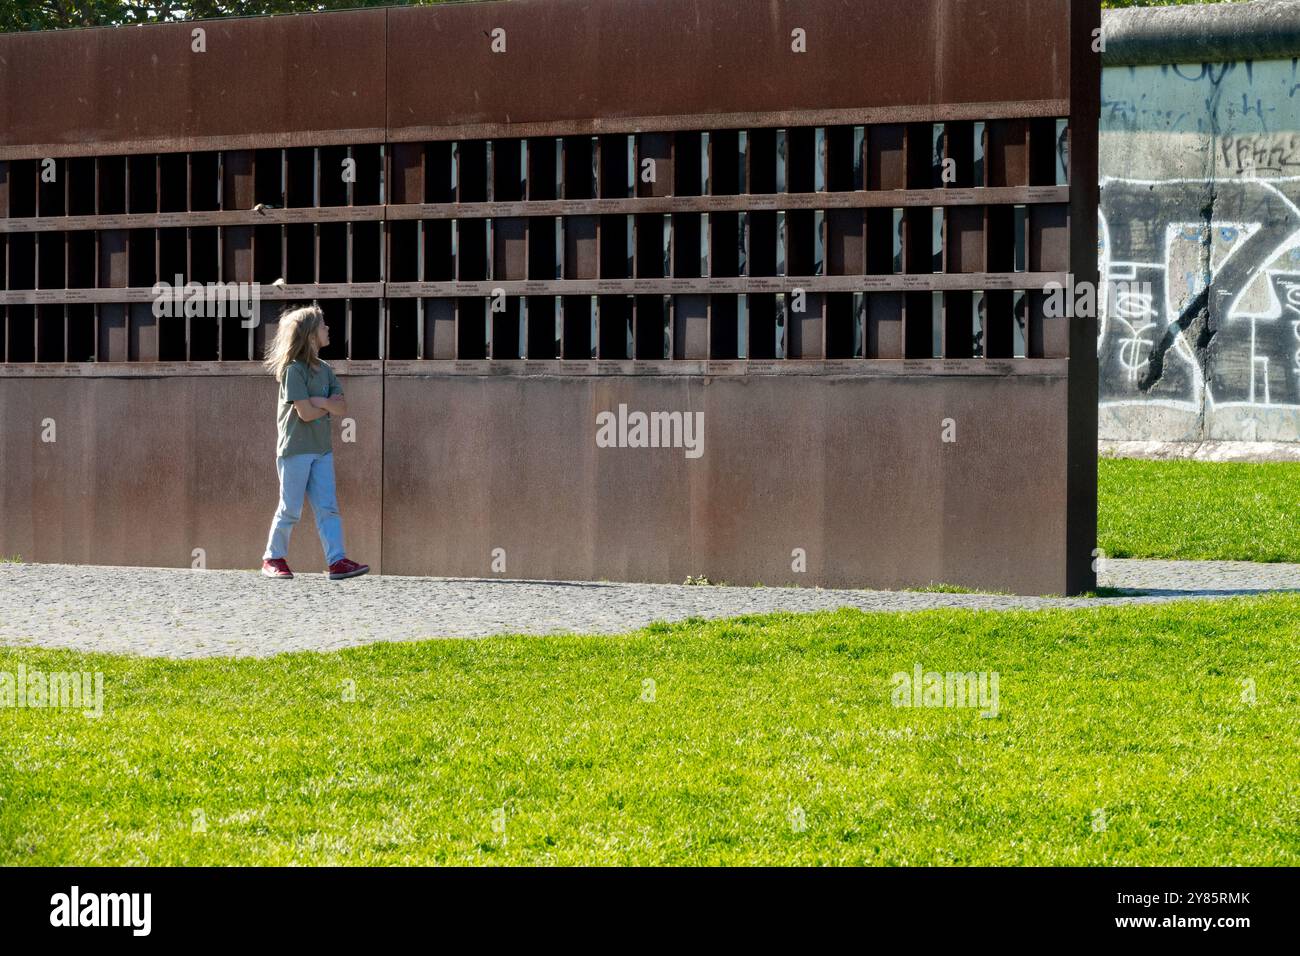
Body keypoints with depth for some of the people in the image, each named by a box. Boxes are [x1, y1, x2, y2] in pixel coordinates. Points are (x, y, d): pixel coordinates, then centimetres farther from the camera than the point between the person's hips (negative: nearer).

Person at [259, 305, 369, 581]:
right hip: (295, 449, -6)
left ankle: (337, 561, -6)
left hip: (321, 449, 6)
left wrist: (320, 401, -15)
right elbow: (306, 413, -18)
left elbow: (342, 408, 2)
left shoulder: (325, 370, 10)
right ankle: (273, 558, 15)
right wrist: (329, 406, -3)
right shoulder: (294, 370, -13)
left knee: (328, 507, -2)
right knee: (291, 509, 0)